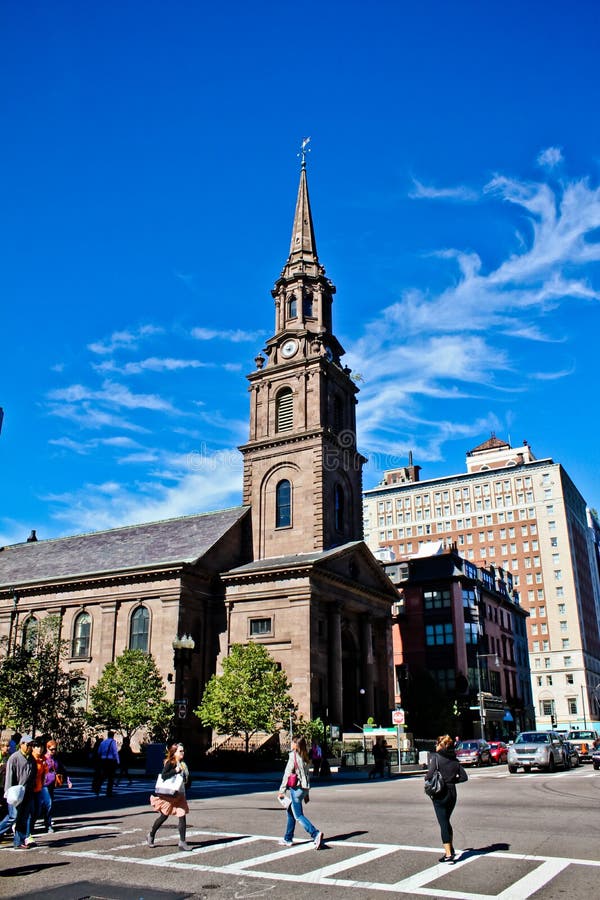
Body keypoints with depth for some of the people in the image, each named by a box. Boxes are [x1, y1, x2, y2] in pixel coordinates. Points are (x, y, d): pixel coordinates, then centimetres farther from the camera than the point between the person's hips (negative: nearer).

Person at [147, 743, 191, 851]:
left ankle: (182, 842, 1)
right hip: (168, 794, -6)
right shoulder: (170, 763, -11)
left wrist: (186, 782, 0)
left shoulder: (183, 765, 10)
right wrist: (175, 771, -28)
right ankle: (151, 836, 31)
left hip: (180, 795, 6)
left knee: (182, 816, -5)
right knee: (164, 816, 7)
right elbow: (163, 775, -25)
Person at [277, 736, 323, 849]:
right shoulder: (304, 757, 11)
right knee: (291, 812, 20)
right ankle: (288, 839, 26)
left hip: (296, 788, -8)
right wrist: (306, 794, 20)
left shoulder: (293, 755, -11)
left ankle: (316, 834, -21)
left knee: (298, 816, -6)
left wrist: (282, 790, -8)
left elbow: (287, 773, -13)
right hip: (304, 788, 8)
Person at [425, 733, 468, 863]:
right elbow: (464, 776, 4)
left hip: (440, 794, -6)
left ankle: (448, 854, -3)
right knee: (446, 821, 22)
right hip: (452, 793, 6)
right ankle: (451, 849, 29)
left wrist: (427, 780, -3)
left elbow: (431, 773, -23)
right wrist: (451, 780, 12)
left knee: (443, 823, -1)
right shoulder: (454, 759, 7)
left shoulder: (435, 756, -10)